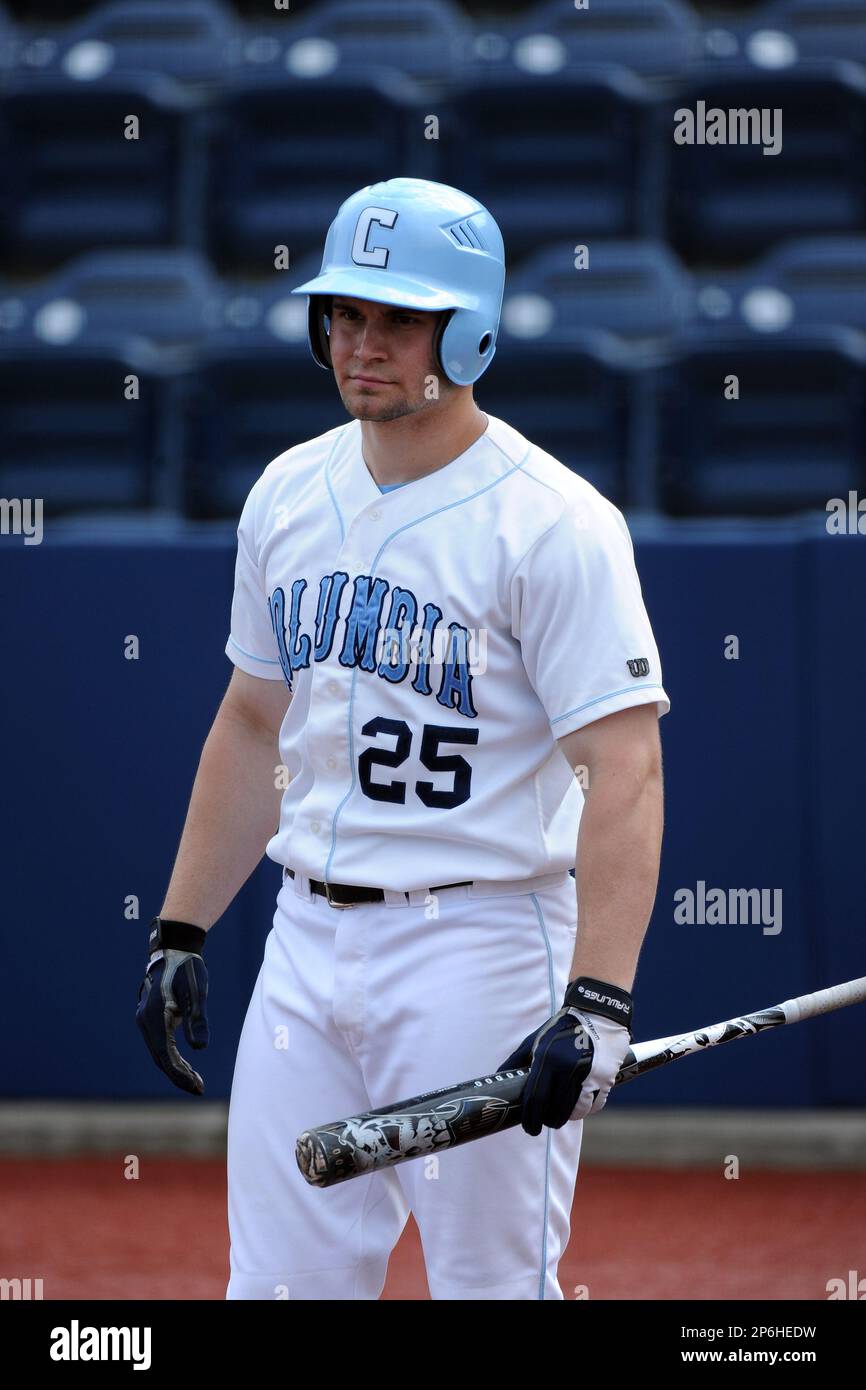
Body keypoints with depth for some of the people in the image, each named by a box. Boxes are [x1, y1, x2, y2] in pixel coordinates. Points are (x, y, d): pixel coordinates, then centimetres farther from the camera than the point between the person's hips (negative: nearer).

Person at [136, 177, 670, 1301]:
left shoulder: (553, 522, -13)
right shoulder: (290, 494, 10)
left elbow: (625, 766, -20)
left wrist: (597, 1002, -29)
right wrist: (181, 931, 16)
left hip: (481, 945, -7)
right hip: (305, 943, 7)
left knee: (491, 1283, -4)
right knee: (279, 1284, 7)